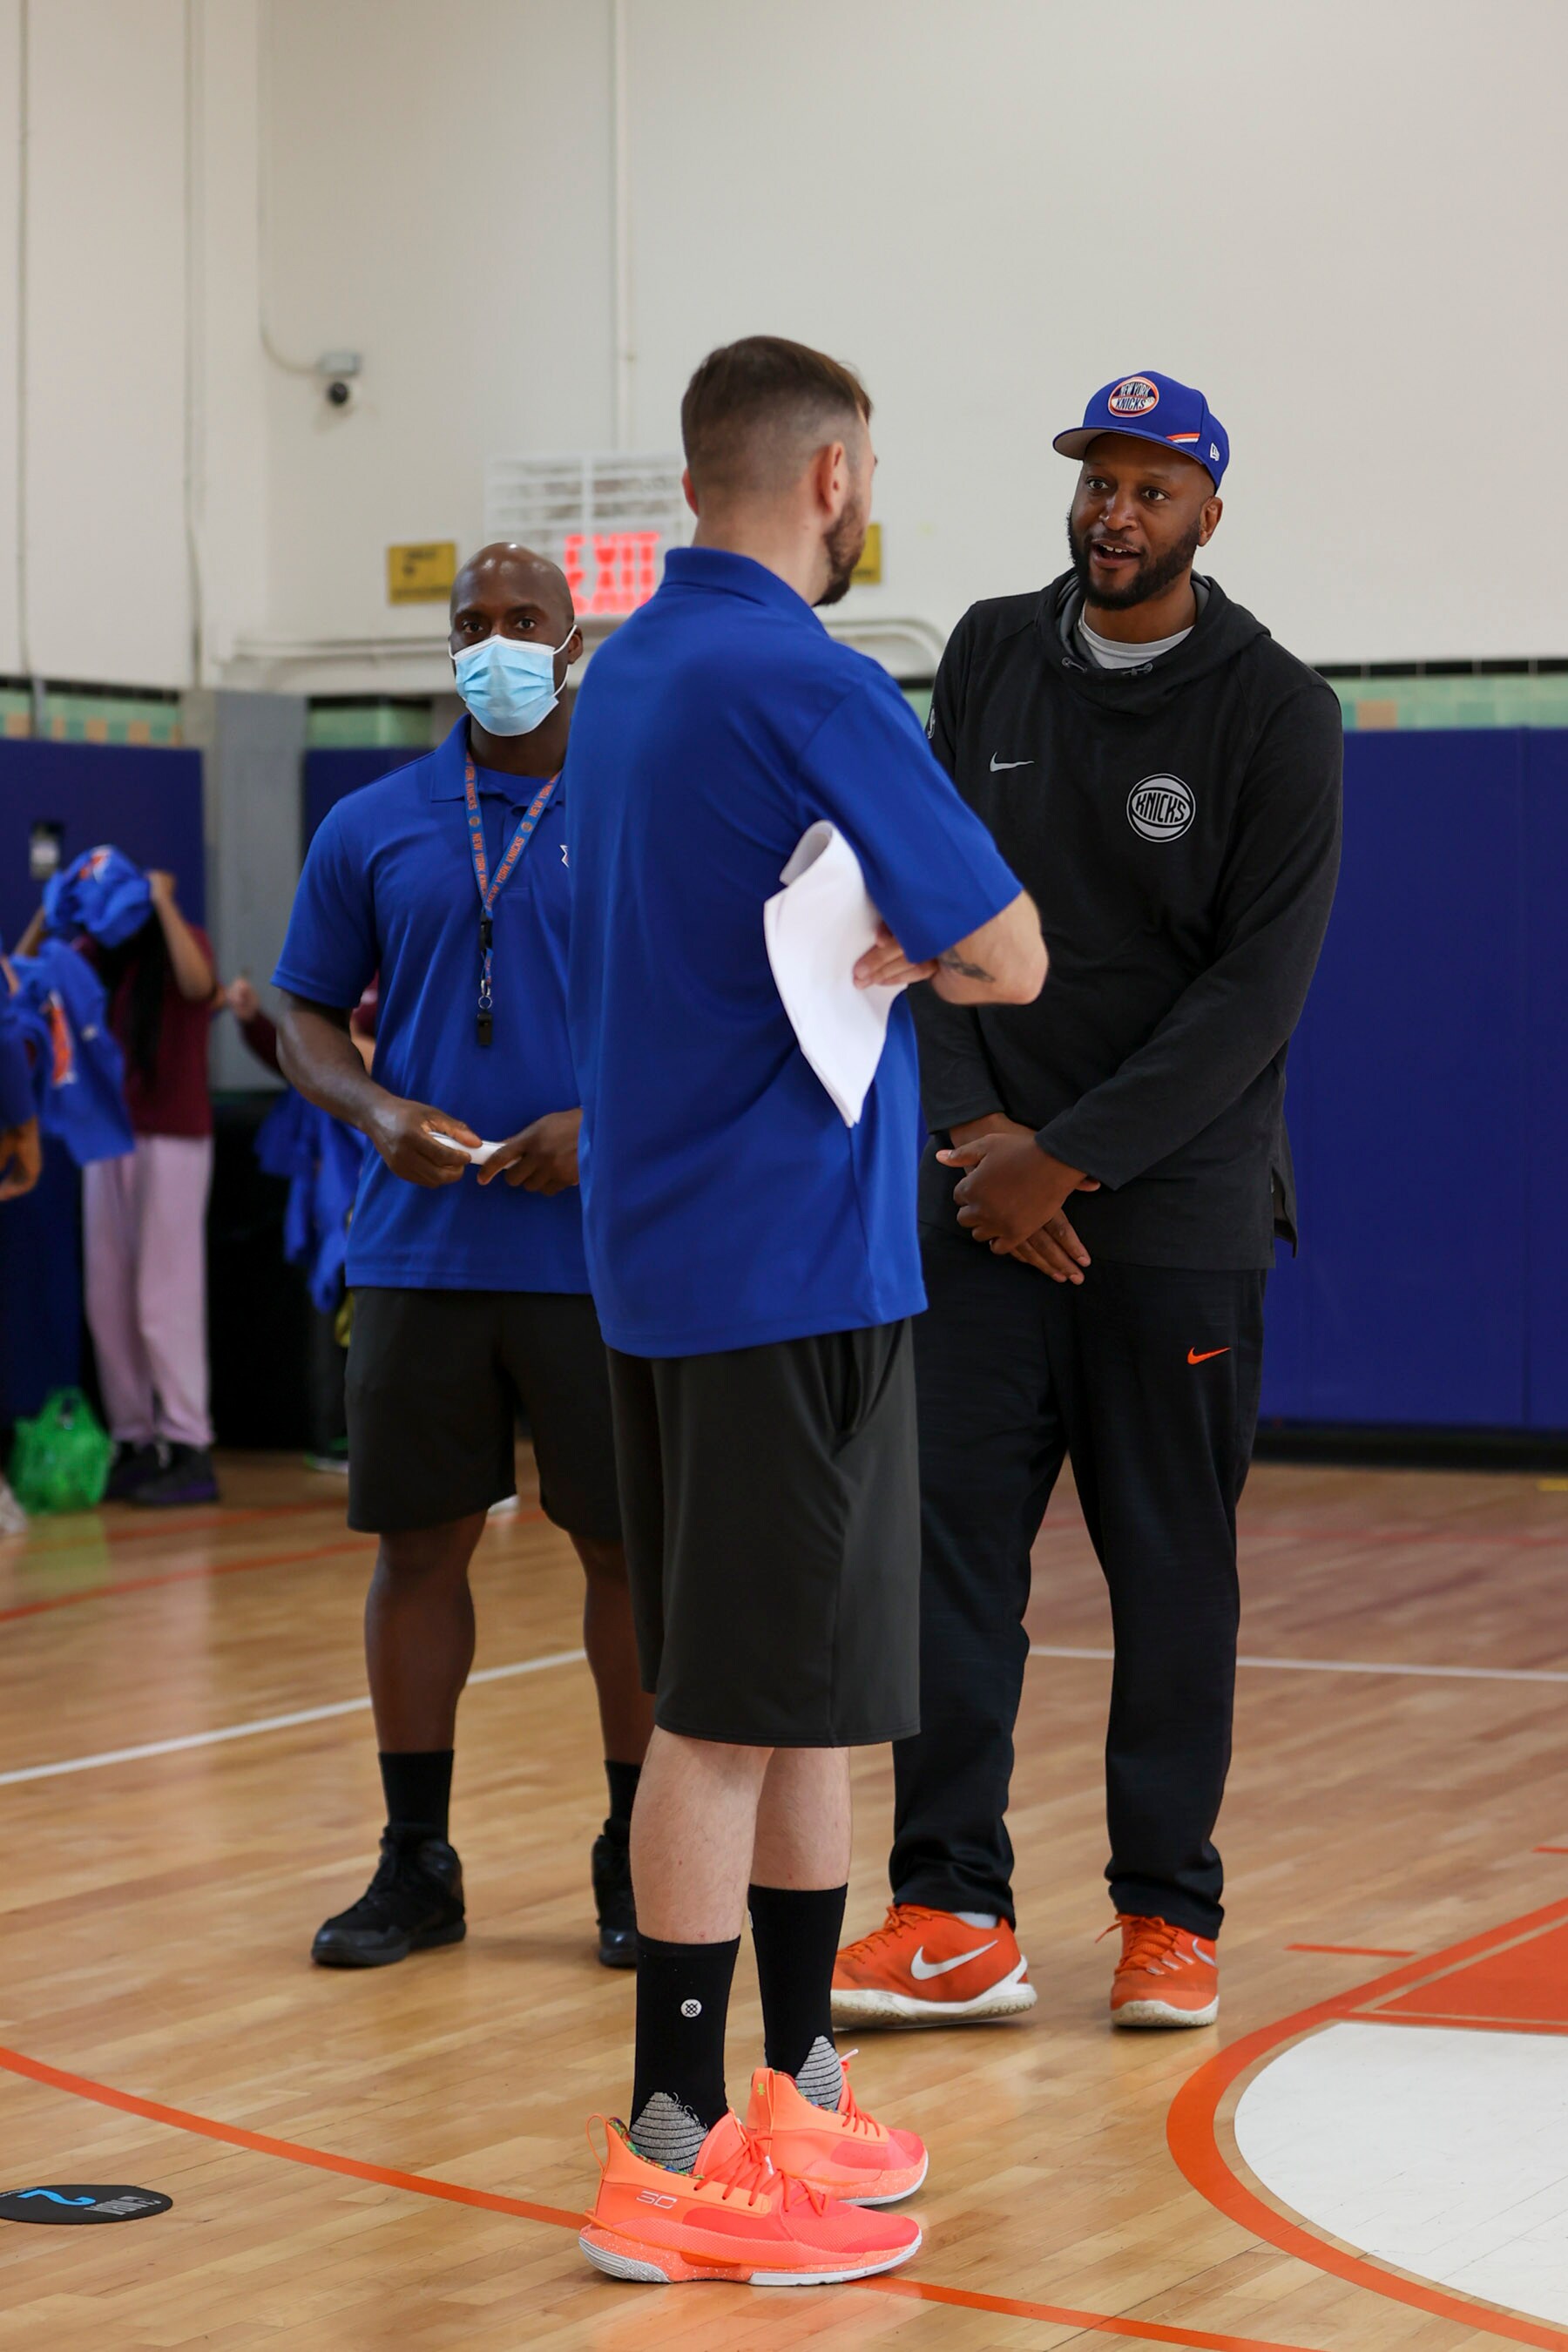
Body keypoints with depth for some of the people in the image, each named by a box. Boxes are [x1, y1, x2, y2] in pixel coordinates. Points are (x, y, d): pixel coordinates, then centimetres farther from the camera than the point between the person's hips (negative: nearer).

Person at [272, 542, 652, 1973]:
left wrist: (611, 1126, -14)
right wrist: (378, 1112, -8)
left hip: (604, 1250, -2)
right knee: (419, 1542, 5)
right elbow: (307, 1016, 12)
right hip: (420, 1250, 2)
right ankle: (417, 1866, 15)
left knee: (628, 1544, 2)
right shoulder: (373, 830, 8)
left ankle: (639, 1859, 15)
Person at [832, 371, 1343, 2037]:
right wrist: (976, 1123, -6)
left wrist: (1069, 1158, -14)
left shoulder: (1275, 713, -4)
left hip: (1177, 1198, -3)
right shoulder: (991, 660, 8)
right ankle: (955, 1918, -1)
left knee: (1172, 1567, 3)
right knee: (950, 1539, -4)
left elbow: (1257, 989, -10)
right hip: (986, 1186, 3)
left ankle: (1169, 1917, 12)